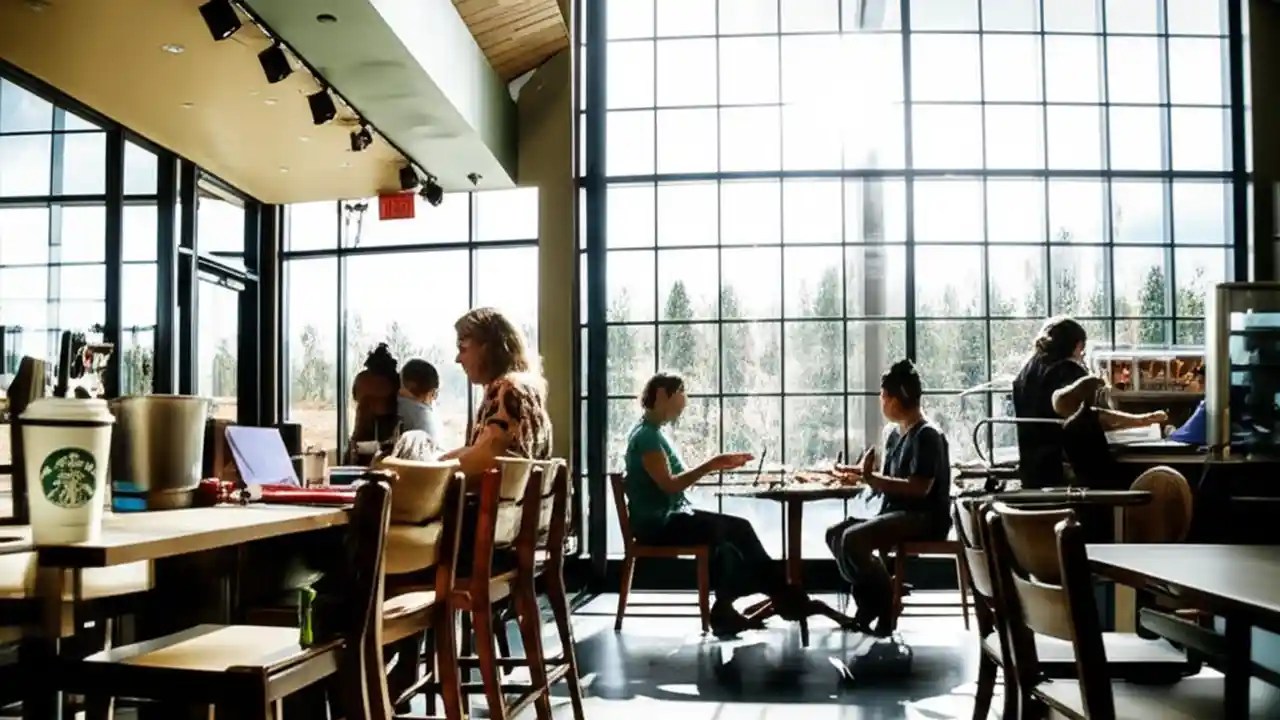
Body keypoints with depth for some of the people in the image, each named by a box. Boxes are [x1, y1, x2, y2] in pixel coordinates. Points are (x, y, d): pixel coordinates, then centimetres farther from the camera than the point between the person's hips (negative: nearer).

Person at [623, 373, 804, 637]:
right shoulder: (646, 435, -15)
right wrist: (711, 465, -23)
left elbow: (682, 478, 16)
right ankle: (784, 600, -1)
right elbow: (669, 484, -24)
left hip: (671, 518, 10)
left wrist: (717, 465, 6)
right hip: (657, 524, -10)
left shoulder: (654, 432, 16)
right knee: (739, 531, -15)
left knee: (738, 529, -5)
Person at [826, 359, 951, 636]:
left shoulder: (927, 435, -15)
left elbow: (919, 488, -23)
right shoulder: (895, 433, 12)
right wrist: (860, 475, 5)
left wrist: (870, 478, -23)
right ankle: (869, 602, 4)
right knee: (835, 533, -1)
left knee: (853, 539, -26)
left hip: (924, 517, -10)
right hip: (896, 511, 10)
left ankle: (885, 608, -8)